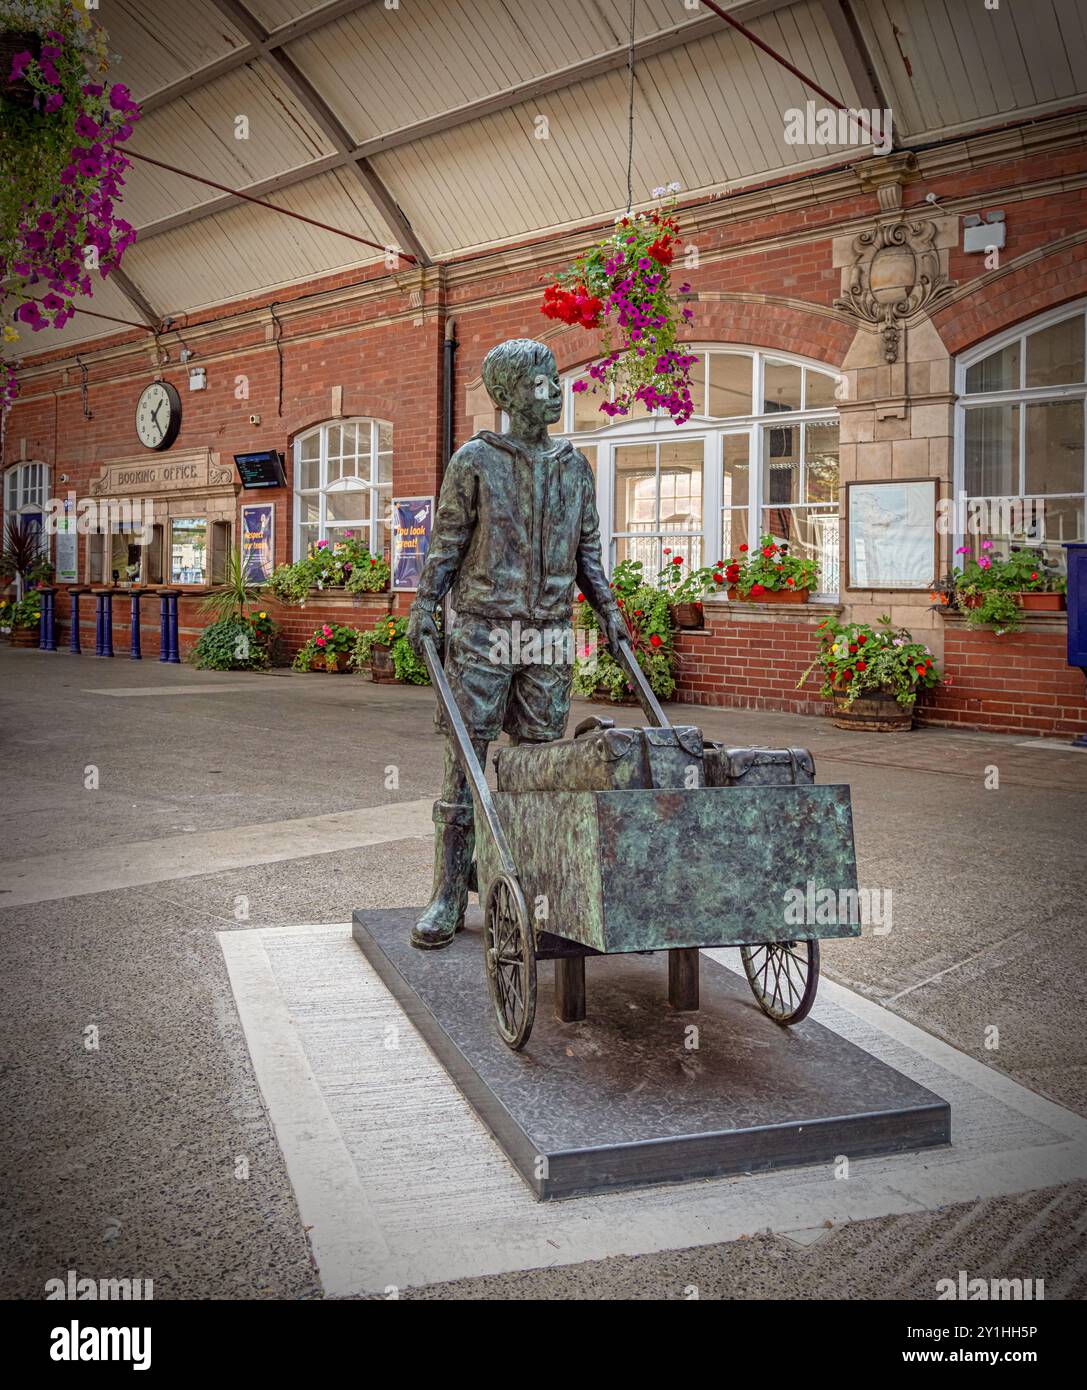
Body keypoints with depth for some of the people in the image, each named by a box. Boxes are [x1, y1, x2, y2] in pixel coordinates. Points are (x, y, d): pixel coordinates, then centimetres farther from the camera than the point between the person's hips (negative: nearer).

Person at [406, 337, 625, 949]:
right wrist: (424, 608, -8)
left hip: (551, 635, 4)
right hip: (483, 629, -4)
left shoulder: (575, 466, 13)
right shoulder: (474, 461, 1)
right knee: (466, 761, -3)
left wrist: (609, 612, 10)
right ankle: (449, 897, 4)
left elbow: (588, 550, 18)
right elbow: (447, 543, 2)